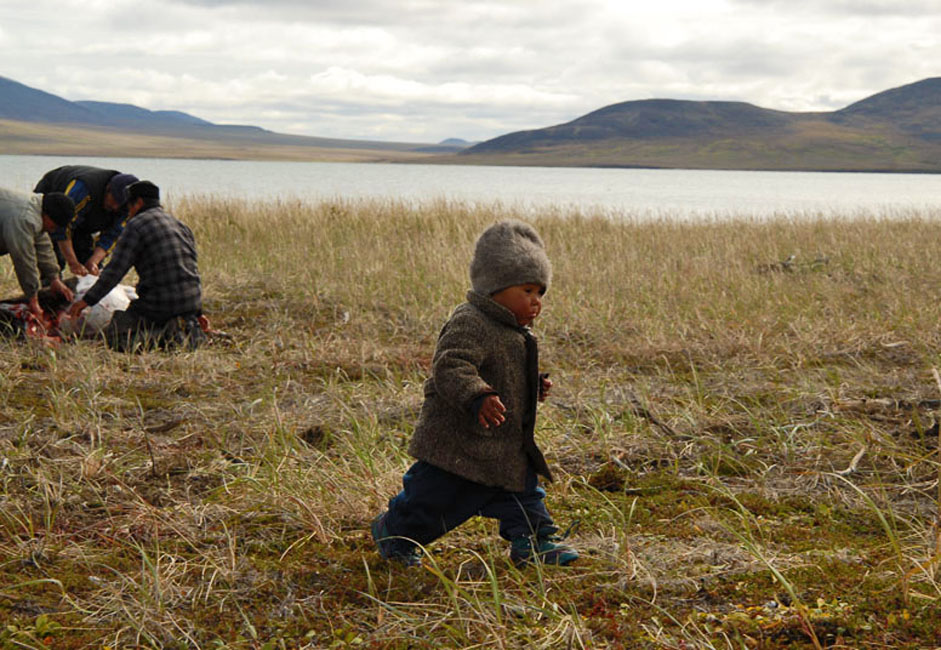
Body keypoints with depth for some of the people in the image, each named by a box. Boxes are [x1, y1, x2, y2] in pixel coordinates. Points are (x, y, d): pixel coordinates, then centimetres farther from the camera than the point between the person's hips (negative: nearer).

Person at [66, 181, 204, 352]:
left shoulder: (136, 225, -4)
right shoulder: (181, 225, 18)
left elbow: (115, 270, -10)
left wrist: (87, 300, -3)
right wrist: (197, 311, 29)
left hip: (159, 304, -6)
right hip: (192, 301, 7)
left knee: (112, 334, 5)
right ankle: (189, 329, 0)